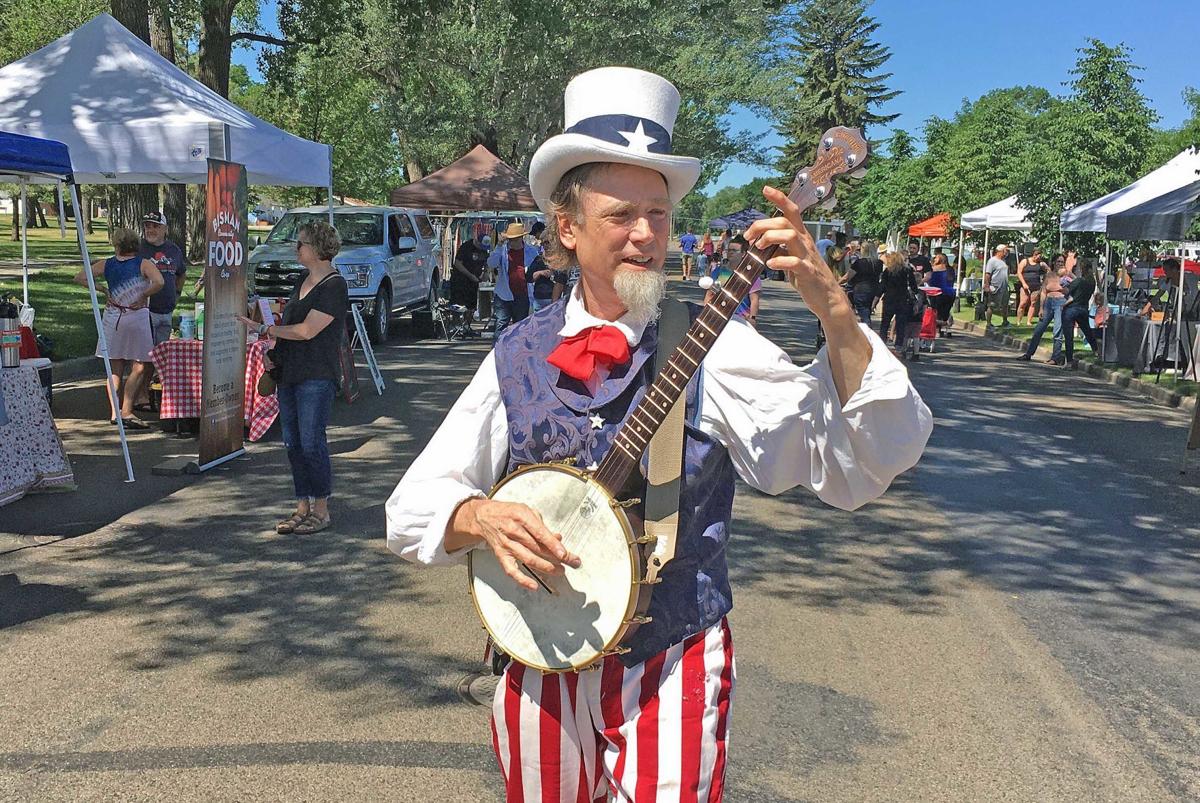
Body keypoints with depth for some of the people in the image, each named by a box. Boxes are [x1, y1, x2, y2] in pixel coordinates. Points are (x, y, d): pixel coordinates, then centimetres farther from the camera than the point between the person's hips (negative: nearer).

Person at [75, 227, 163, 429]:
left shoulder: (106, 264, 6)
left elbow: (80, 278, 3)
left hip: (112, 318, 4)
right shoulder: (143, 264, -4)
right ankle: (126, 411, -10)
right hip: (137, 317, -4)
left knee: (115, 369, 10)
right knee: (139, 368, -2)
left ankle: (115, 412, 11)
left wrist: (103, 290, 5)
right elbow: (159, 282, -22)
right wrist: (142, 297, -9)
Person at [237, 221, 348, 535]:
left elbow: (307, 330, -17)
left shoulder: (334, 286, -12)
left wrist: (265, 329, -7)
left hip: (317, 377, -9)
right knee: (293, 444, 10)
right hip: (289, 373, 9)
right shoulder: (302, 280, 16)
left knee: (311, 443, -6)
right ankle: (302, 507, 18)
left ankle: (321, 510, 5)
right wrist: (274, 352, 8)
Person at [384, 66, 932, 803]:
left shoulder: (710, 348, -11)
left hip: (671, 672, -3)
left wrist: (834, 310, -34)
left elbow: (871, 459, -21)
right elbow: (414, 505, 1)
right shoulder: (520, 357, -2)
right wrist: (480, 517, -20)